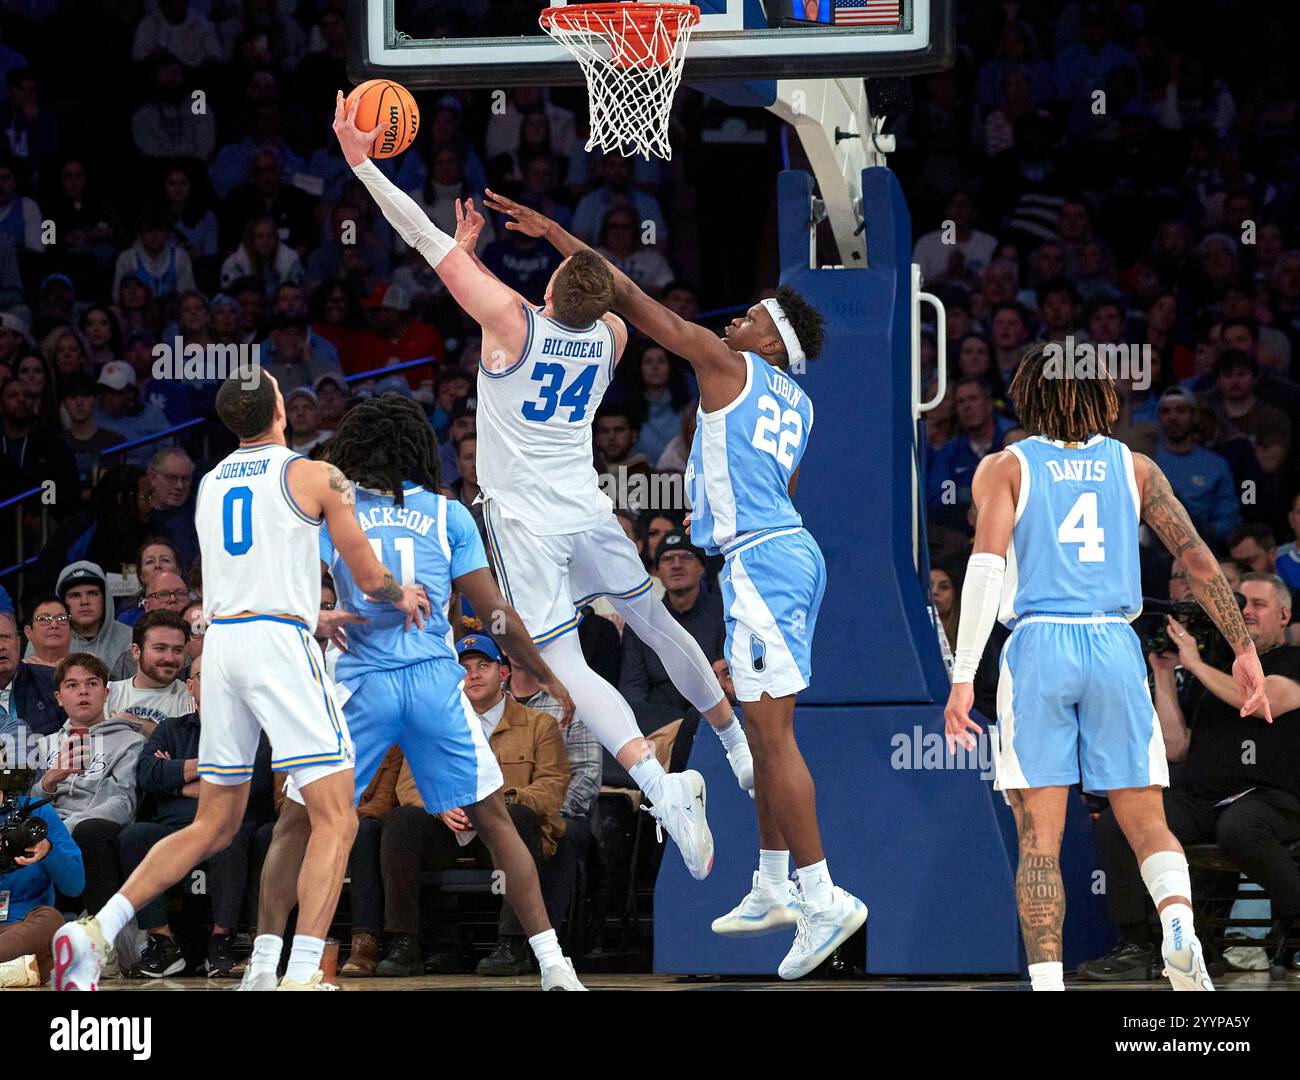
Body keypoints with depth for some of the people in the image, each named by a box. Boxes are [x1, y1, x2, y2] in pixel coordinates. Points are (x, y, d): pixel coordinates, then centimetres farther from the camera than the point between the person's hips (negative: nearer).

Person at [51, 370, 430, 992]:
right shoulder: (314, 476, -1)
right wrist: (403, 597, 25)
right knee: (336, 819, -5)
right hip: (279, 640, -6)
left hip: (221, 640, 6)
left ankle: (97, 931, 2)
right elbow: (370, 578, 3)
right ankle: (301, 978, -18)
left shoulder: (209, 484, 18)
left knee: (213, 826, 15)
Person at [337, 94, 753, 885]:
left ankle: (661, 784, -27)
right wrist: (474, 250, 24)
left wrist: (362, 165, -8)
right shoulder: (611, 337, 0)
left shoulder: (512, 320, -16)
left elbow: (427, 241, -14)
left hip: (526, 519, -5)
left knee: (567, 667, -10)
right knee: (655, 622, 24)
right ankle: (737, 741, 39)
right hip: (586, 508, 5)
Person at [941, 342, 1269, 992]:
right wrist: (1243, 650, 8)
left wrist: (962, 677, -11)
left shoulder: (1005, 468, 7)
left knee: (1039, 840, 1)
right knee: (1147, 824, 6)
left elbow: (986, 565, -7)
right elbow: (1195, 556, 4)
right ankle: (1178, 922, -23)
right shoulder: (1133, 467, 13)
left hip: (1037, 646, -1)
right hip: (1114, 645, 1)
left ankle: (1047, 983, -9)